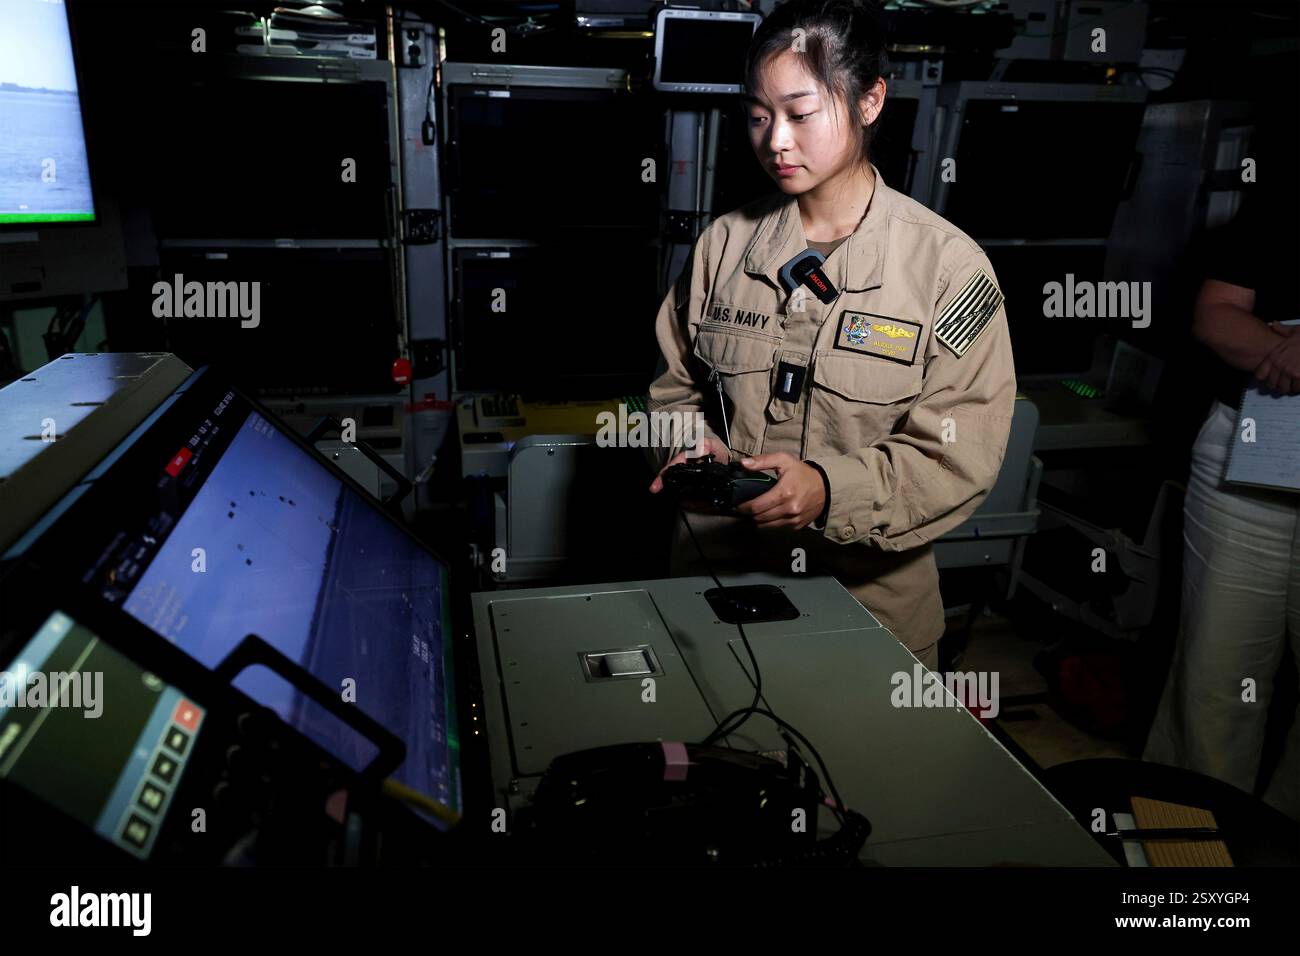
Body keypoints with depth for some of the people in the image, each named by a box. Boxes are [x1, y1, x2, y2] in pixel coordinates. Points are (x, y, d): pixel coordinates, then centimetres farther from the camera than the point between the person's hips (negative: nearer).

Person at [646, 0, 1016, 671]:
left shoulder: (947, 264, -11)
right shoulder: (724, 244, 1)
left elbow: (957, 456, -14)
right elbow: (678, 387, 10)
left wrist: (832, 489, -29)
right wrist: (695, 443, -11)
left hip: (873, 598, -2)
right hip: (714, 576, 3)